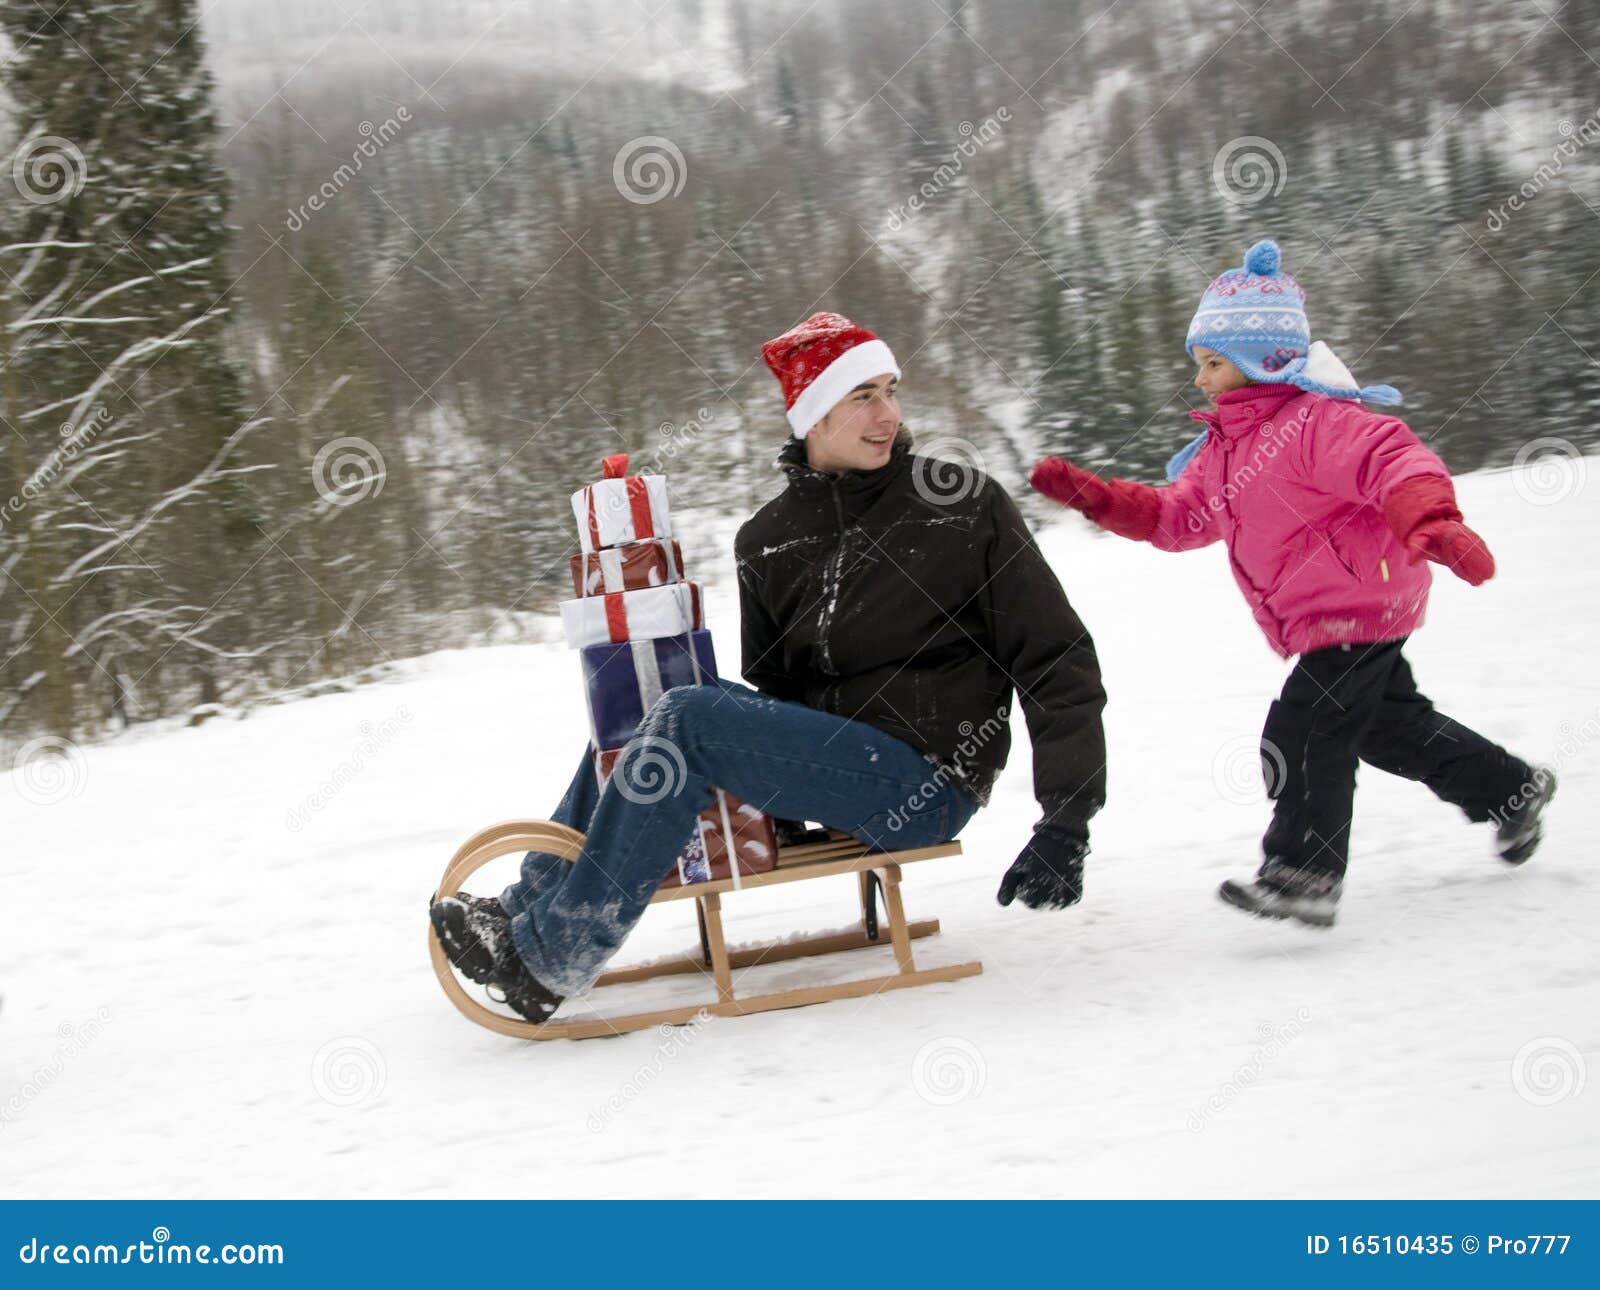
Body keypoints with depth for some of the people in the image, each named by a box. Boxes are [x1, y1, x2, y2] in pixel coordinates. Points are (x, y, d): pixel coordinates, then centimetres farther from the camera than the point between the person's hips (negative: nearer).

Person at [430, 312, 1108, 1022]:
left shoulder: (966, 505, -6)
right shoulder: (768, 542, 8)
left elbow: (1058, 662, -5)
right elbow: (772, 686, 19)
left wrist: (1068, 821, -13)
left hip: (926, 785, -6)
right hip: (828, 756, 6)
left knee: (686, 717, -22)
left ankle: (547, 959, -19)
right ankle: (530, 907, 4)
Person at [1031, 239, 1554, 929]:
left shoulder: (1314, 420, -20)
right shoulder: (1223, 446, 11)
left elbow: (1395, 460, -33)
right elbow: (1176, 516, 14)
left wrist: (1432, 523, -52)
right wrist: (1094, 496, 3)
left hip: (1361, 607, -11)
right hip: (1317, 624, 11)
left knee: (1302, 736, -17)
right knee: (1390, 727, 22)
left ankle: (1302, 871, -14)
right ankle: (1512, 789, 40)